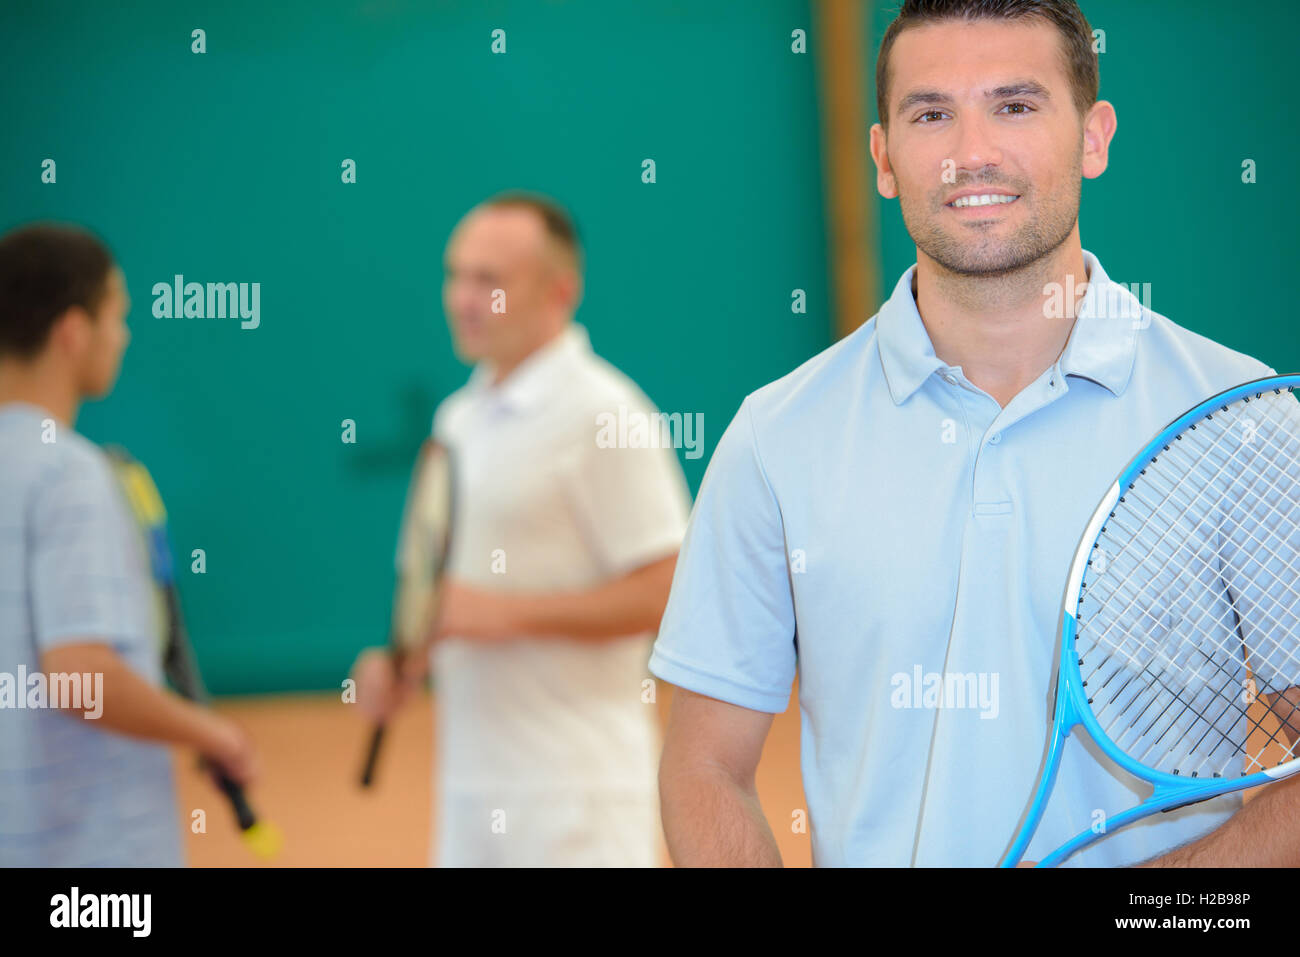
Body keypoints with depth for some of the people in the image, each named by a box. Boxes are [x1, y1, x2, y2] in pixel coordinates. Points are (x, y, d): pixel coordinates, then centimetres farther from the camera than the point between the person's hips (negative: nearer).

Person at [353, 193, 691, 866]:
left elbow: (666, 591, -17)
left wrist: (508, 614, -20)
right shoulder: (459, 417, 14)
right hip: (471, 779, 8)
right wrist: (403, 661, 6)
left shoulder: (600, 415, -11)